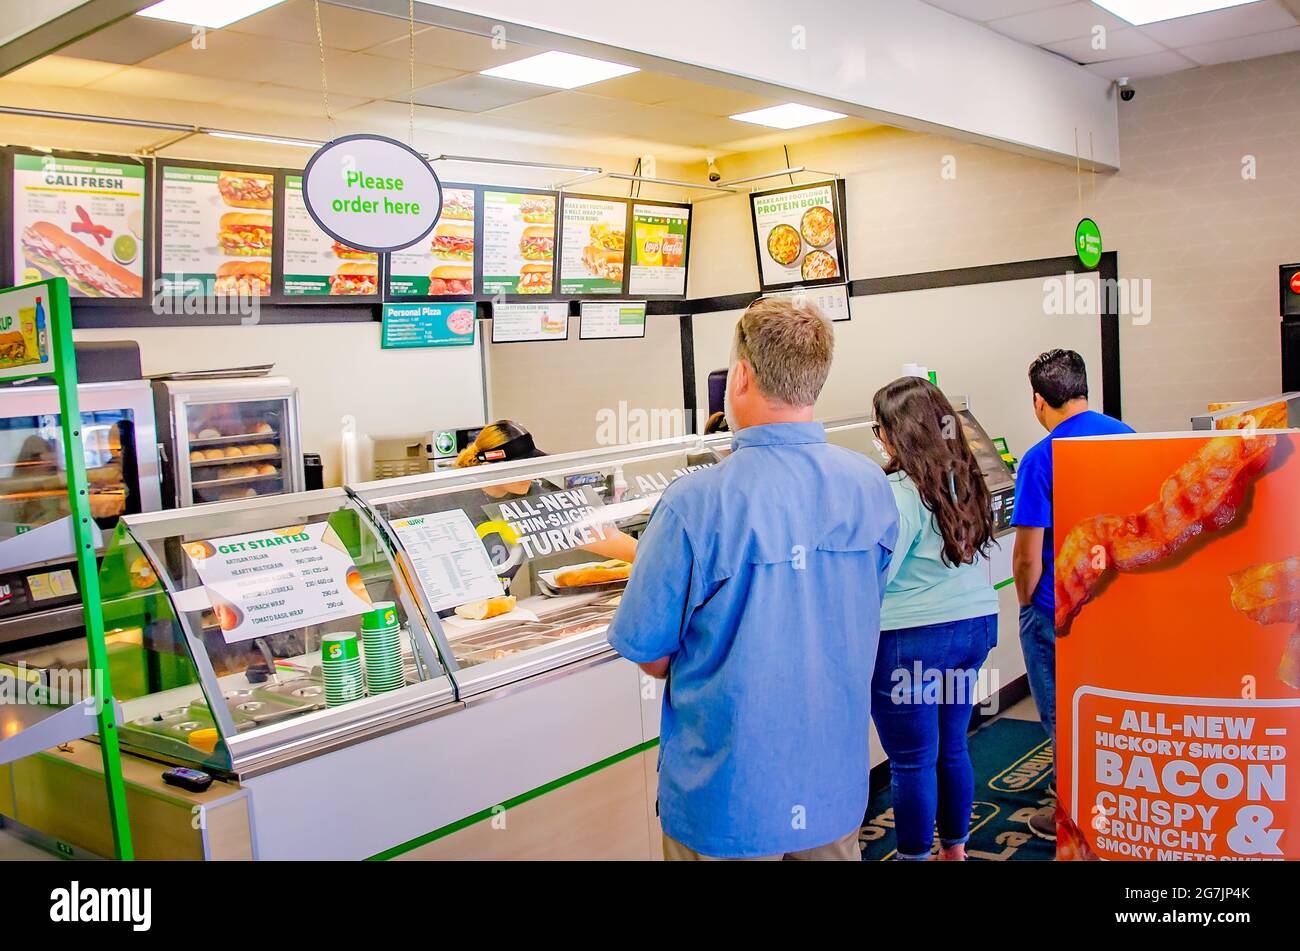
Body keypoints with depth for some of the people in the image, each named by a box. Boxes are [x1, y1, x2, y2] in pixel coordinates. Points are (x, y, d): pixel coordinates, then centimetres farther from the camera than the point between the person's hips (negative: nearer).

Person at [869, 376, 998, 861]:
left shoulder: (900, 491, -17)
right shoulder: (966, 479, 7)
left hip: (913, 639, -8)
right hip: (975, 624, 8)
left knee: (913, 762, 5)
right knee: (953, 749, 20)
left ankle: (915, 853, 18)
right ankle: (955, 848, 33)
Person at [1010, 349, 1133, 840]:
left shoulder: (1041, 460, -21)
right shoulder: (1127, 436, -1)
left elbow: (1028, 556, -20)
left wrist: (1026, 603, -2)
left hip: (1060, 610, -7)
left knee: (1064, 713, 10)